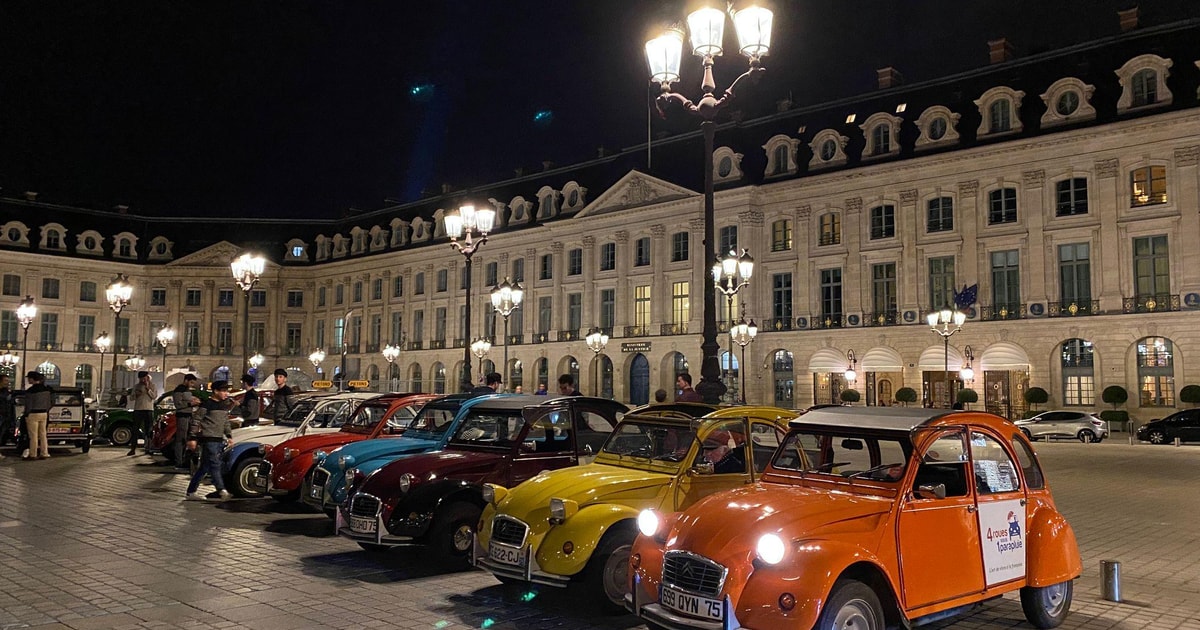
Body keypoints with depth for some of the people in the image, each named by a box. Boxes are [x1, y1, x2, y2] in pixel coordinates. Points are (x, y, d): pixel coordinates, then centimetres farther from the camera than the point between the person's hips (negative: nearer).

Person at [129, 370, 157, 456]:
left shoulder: (152, 385, 6)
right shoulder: (136, 386, 11)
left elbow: (154, 396, -6)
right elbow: (132, 398, 12)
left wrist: (148, 389, -15)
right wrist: (136, 395, -9)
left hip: (149, 410, -1)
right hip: (138, 410, 1)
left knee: (148, 431, 1)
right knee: (135, 430, -2)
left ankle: (148, 449, 6)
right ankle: (133, 449, 0)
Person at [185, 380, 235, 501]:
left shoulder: (225, 404, 15)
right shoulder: (207, 404, -8)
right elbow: (196, 420, -8)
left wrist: (229, 436, 16)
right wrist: (192, 438, -12)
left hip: (219, 440, 8)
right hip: (208, 439, -8)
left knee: (204, 467, 10)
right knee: (215, 464, -15)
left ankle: (191, 492, 16)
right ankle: (221, 490, -21)